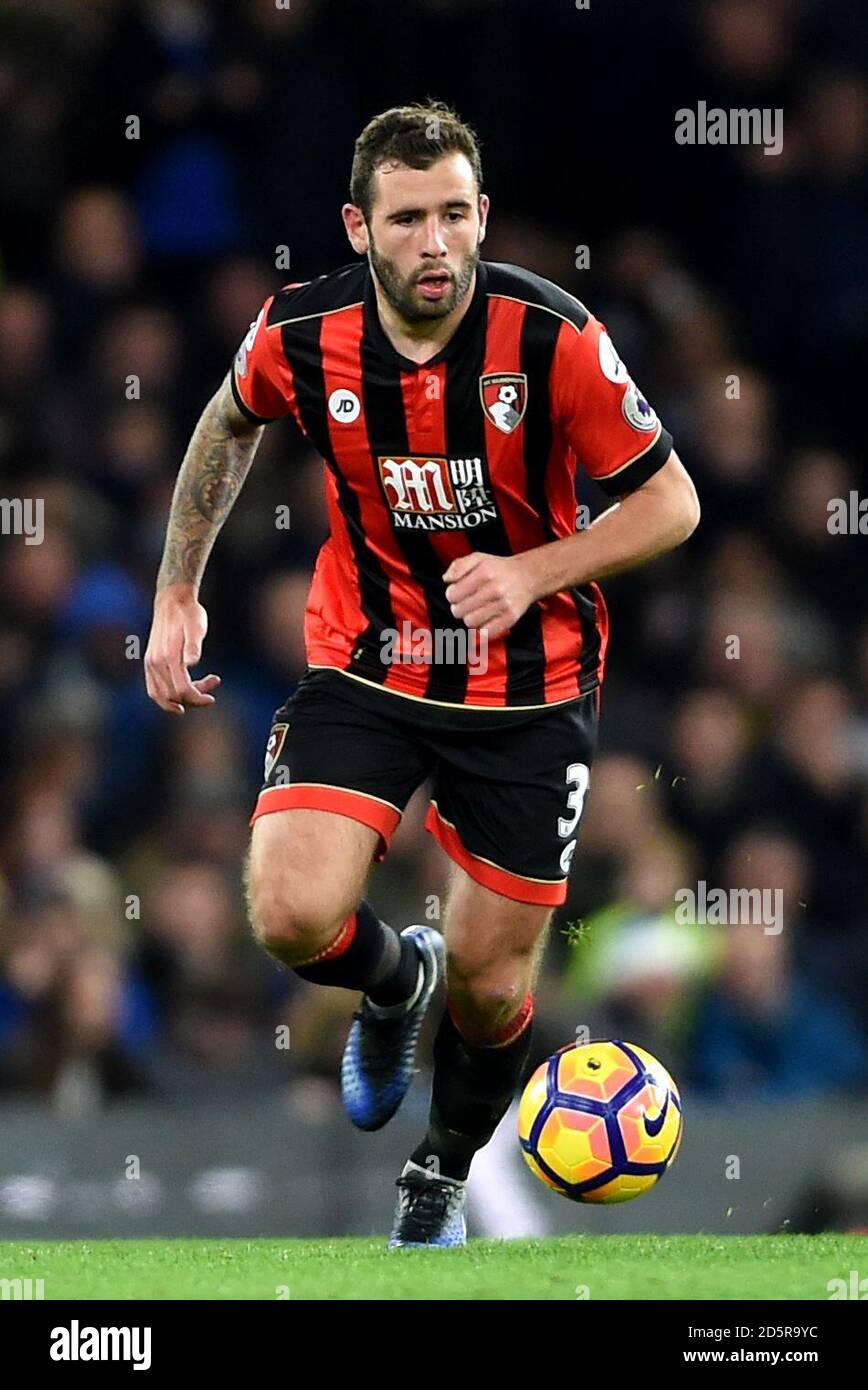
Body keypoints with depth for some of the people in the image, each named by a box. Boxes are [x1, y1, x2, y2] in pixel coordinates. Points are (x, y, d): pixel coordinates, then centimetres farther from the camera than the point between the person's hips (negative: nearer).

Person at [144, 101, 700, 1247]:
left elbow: (670, 502, -11)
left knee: (491, 987, 5)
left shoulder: (552, 338, -21)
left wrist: (532, 572, -25)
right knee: (292, 917, -21)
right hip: (364, 667, 1)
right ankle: (396, 980, 18)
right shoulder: (300, 338, -14)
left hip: (530, 689, -1)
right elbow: (230, 424, 11)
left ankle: (442, 1177, 38)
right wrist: (177, 595, 10)